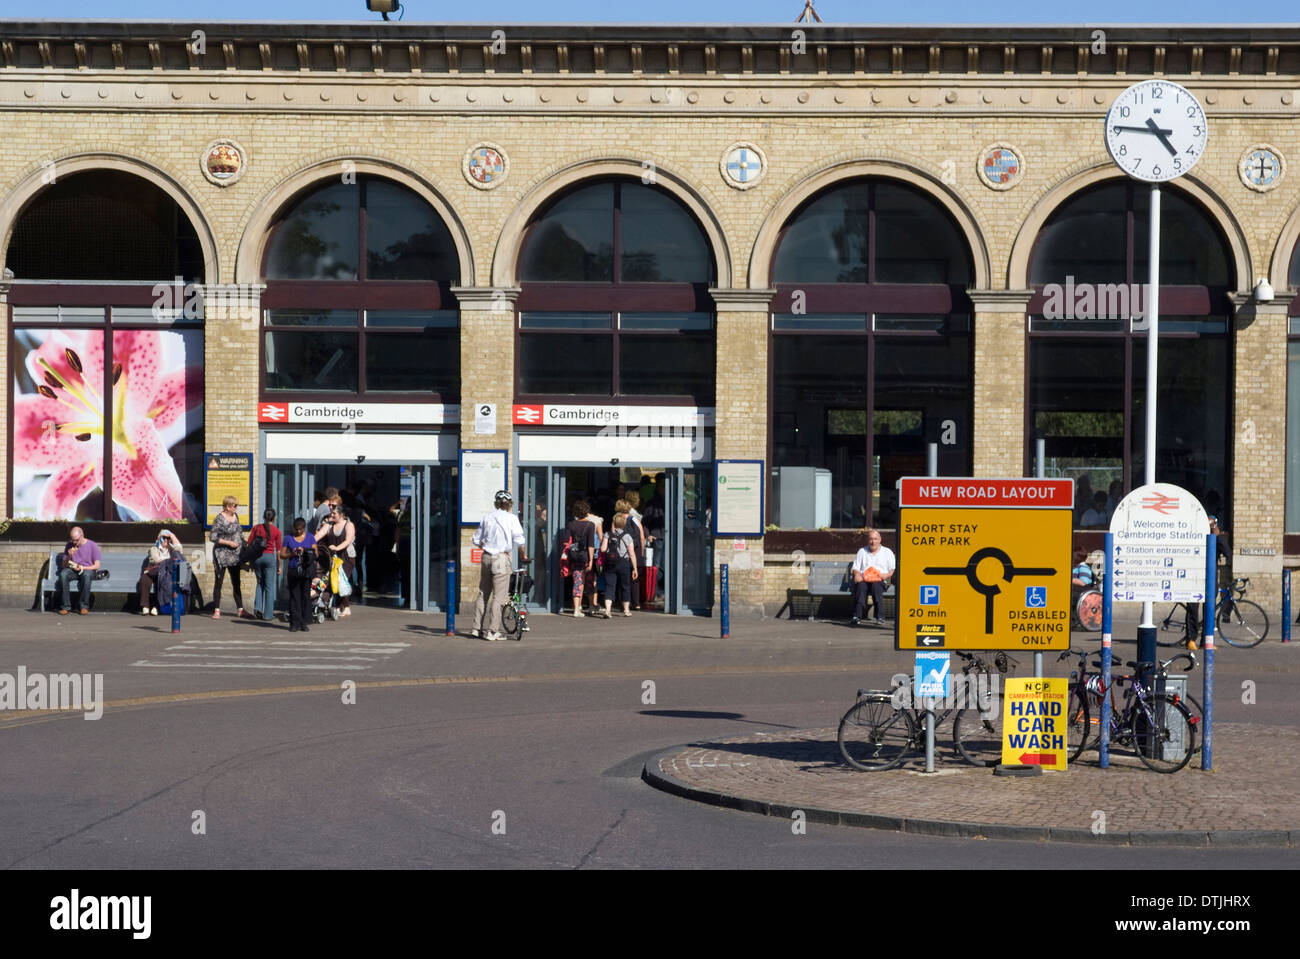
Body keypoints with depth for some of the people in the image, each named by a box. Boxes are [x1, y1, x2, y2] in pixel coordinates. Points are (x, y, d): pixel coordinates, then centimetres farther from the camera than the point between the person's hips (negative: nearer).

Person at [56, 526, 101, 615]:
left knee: (86, 574, -41)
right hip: (72, 571, 3)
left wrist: (82, 567, -16)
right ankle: (66, 606, -30)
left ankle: (84, 606, -31)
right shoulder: (69, 546, 8)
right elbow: (64, 565, 10)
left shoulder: (93, 545, -1)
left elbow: (97, 566, -3)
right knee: (63, 574, -33)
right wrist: (69, 556, -10)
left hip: (88, 570, -3)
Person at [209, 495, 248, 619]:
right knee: (218, 582, 0)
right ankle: (216, 610, 4)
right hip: (222, 555, -7)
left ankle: (240, 609, 12)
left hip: (235, 554, 7)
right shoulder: (219, 519, -13)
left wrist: (242, 545, 9)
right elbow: (212, 537, -16)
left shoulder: (235, 516, 9)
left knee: (236, 583, 9)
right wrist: (228, 542, -17)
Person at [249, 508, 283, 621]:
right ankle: (268, 614, 5)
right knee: (269, 586, 5)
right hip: (270, 557, -2)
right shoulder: (276, 531, -3)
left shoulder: (256, 528, 3)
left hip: (257, 556, 2)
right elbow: (279, 550, -3)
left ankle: (258, 608, 3)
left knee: (260, 583, 19)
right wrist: (279, 565, 4)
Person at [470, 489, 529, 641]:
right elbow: (519, 540, -12)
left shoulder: (487, 518, 7)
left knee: (483, 593, 14)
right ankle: (491, 630, -5)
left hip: (486, 556, 5)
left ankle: (476, 627, 16)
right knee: (499, 596, -2)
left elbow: (476, 540, 11)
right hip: (502, 558, -5)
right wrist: (524, 556, 0)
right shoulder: (511, 518, -5)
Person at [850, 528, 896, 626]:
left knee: (876, 585, -37)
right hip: (864, 579, 1)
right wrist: (857, 575, -7)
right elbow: (856, 569, 17)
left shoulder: (887, 552, 19)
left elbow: (893, 569, 12)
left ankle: (880, 616, -41)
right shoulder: (862, 551, 24)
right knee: (861, 585, -35)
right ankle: (857, 616, -46)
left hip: (880, 581, -1)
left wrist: (887, 575, -10)